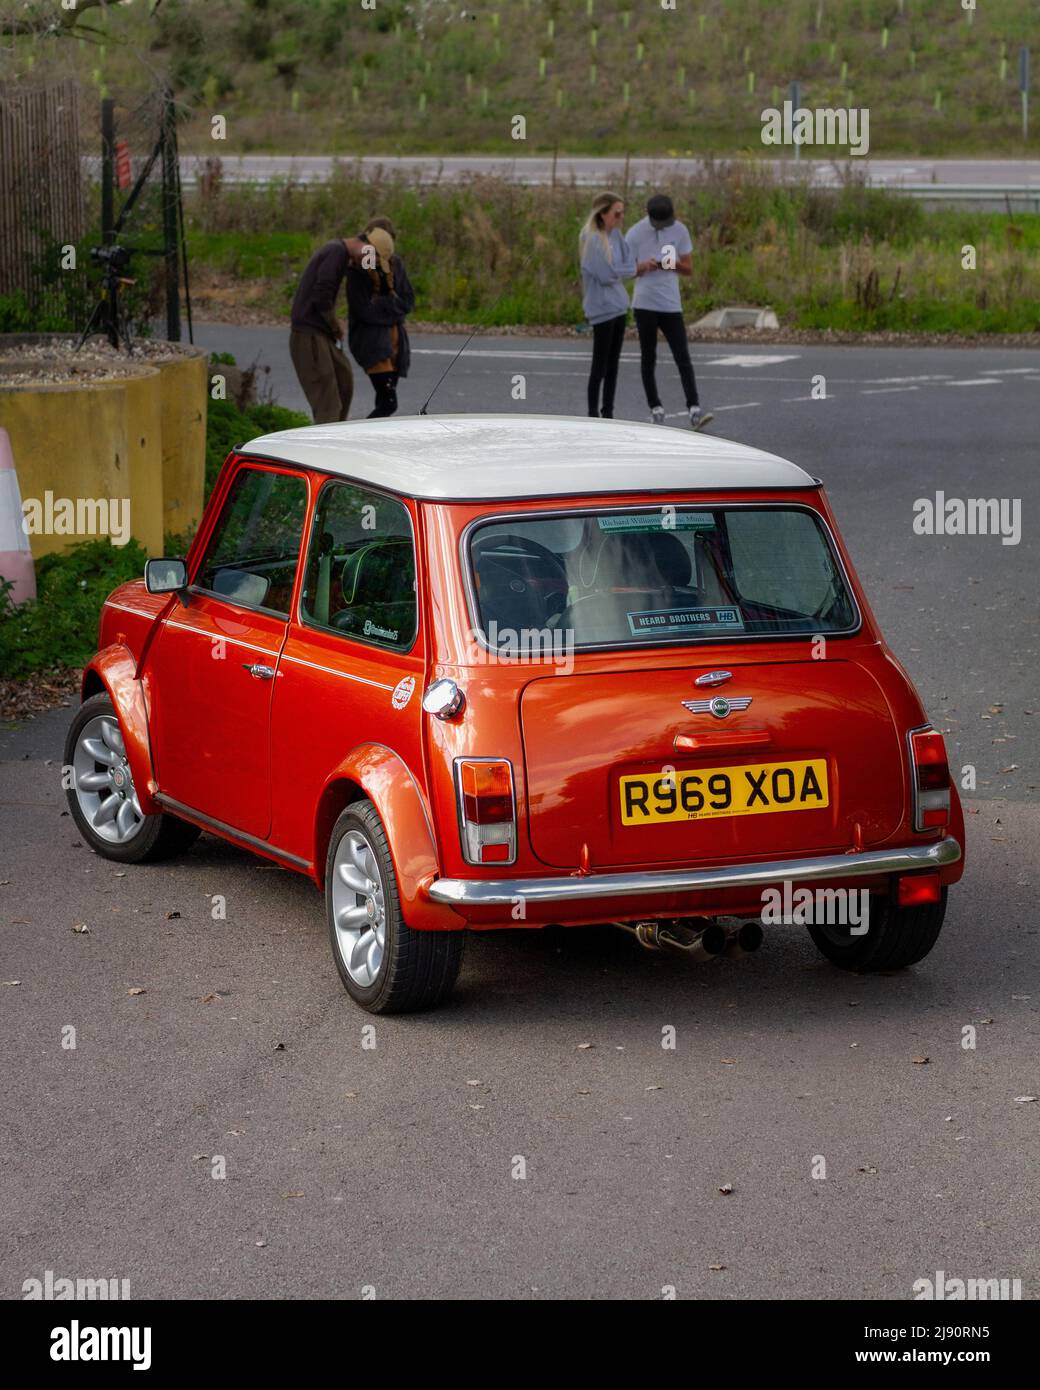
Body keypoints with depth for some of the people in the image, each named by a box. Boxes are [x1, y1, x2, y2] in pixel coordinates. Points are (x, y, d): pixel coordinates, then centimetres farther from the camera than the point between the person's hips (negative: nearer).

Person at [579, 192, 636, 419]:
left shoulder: (616, 235, 7)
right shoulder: (592, 239, -15)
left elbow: (630, 269, 7)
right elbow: (605, 275, -19)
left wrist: (617, 272, -13)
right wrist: (623, 271, -2)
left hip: (619, 307, 7)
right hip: (602, 308, -7)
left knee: (613, 364, 10)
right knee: (600, 365, -2)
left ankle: (608, 414, 17)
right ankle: (593, 414, 5)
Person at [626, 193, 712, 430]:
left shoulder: (679, 231, 2)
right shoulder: (635, 234, -4)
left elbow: (689, 269, 8)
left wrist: (674, 264, -14)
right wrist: (643, 267, -20)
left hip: (671, 304, 1)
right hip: (645, 304, -1)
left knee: (683, 358, -8)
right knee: (648, 358, 5)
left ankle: (694, 410, -14)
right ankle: (655, 408, 13)